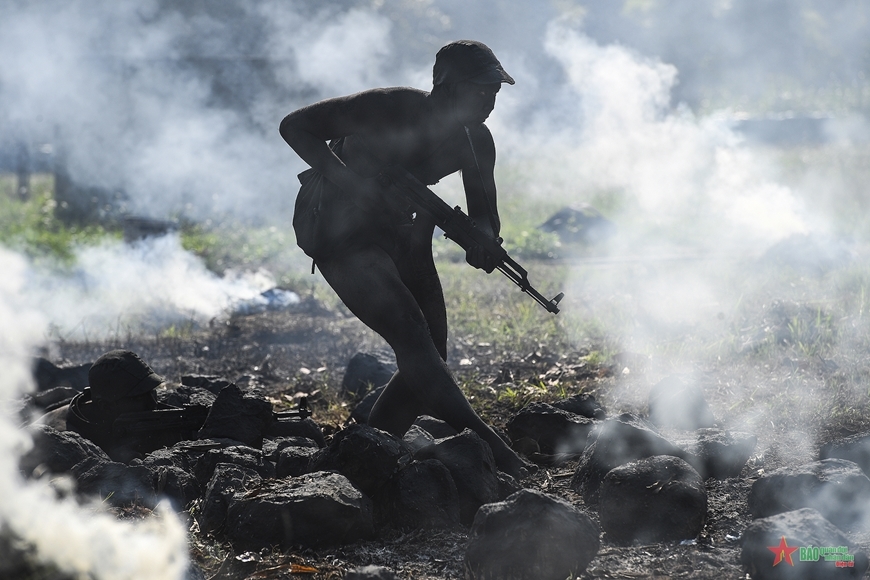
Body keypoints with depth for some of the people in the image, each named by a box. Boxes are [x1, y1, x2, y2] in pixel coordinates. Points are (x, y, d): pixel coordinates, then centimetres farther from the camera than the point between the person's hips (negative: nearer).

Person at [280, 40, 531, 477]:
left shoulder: (475, 142, -6)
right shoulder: (392, 109, -24)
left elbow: (483, 211, 5)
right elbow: (296, 126, -21)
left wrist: (482, 239, -20)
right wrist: (351, 182, -32)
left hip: (396, 232, 8)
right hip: (338, 225, -8)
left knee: (428, 360, 2)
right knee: (413, 337, -22)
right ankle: (488, 450, -25)